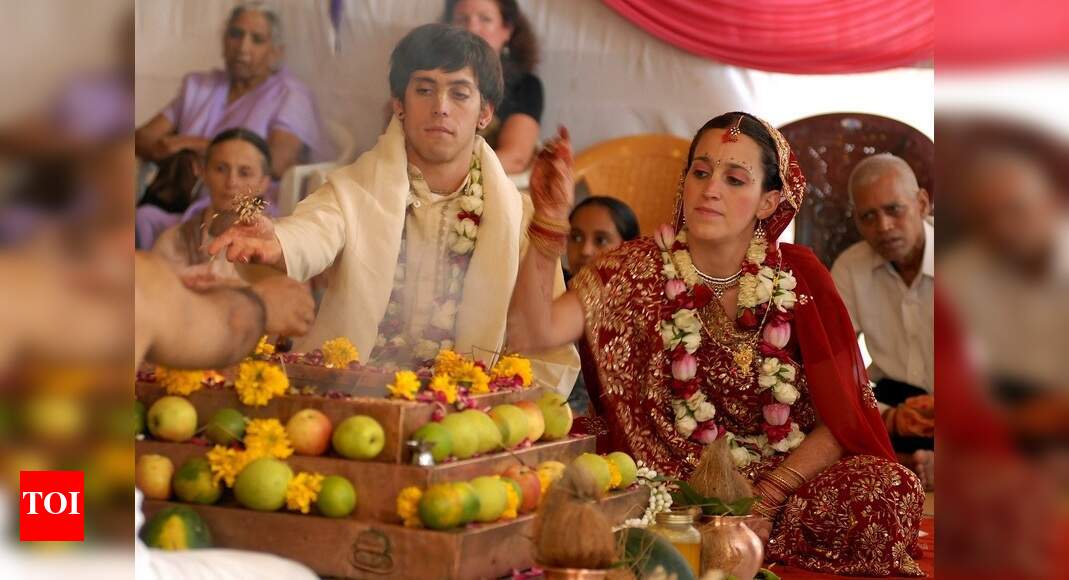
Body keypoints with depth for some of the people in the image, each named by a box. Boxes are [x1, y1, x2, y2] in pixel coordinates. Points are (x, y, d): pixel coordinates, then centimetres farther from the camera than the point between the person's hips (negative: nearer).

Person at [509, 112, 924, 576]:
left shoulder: (798, 275, -3)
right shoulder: (641, 269, -4)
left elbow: (843, 419, -2)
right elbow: (532, 333, -18)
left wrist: (767, 496, -15)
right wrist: (548, 223, -29)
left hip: (788, 477, 1)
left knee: (892, 490, -28)